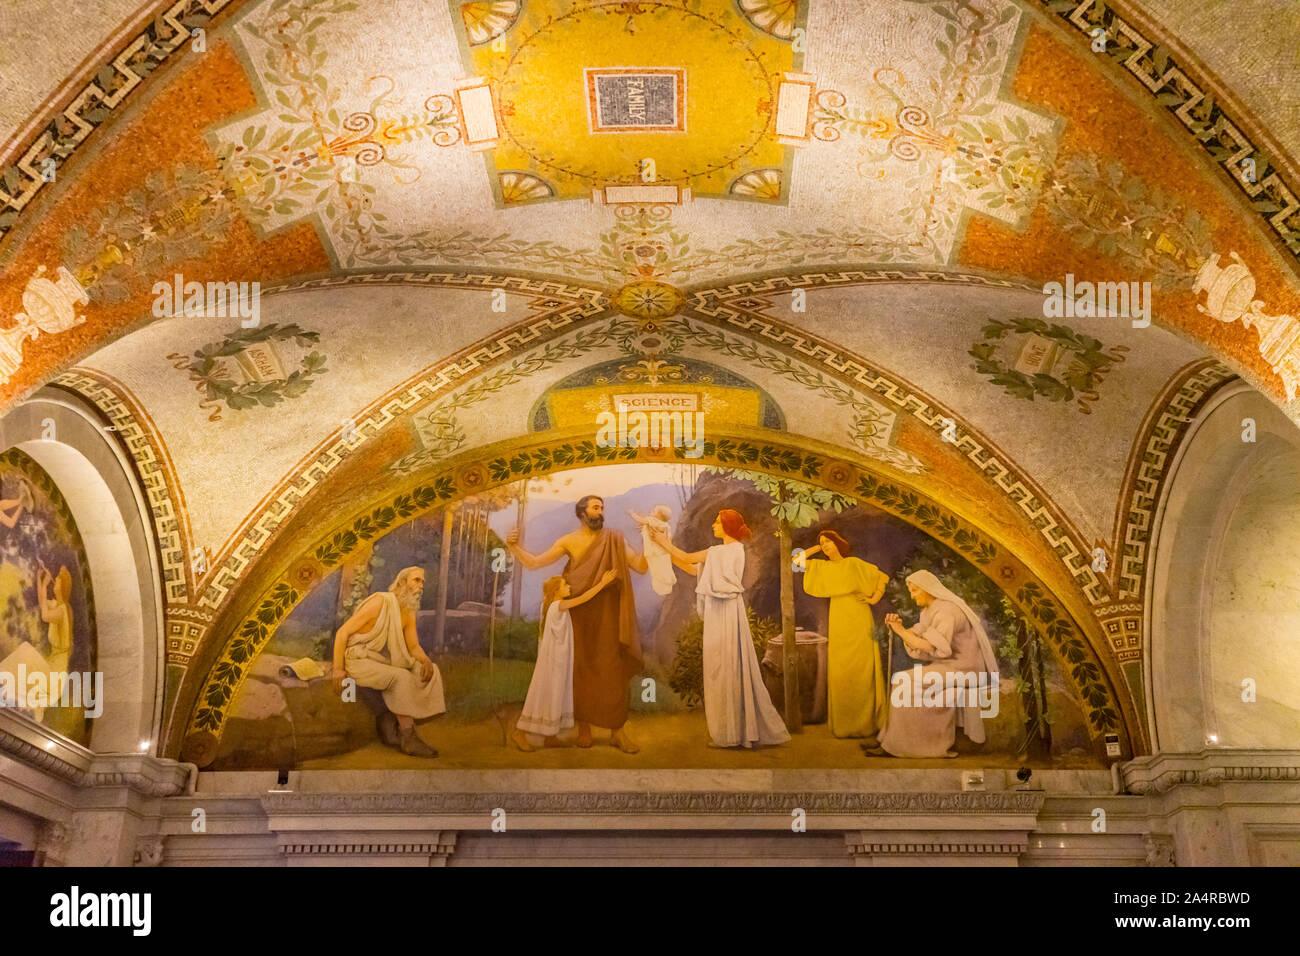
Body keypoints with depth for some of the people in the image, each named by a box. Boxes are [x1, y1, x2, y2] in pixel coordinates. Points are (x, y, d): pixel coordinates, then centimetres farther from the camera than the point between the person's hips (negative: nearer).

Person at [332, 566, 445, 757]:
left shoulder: (409, 614, 8)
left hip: (386, 662, 8)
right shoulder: (379, 602, -15)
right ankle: (408, 738, -25)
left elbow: (414, 646, 12)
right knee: (402, 677, -30)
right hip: (359, 661, -8)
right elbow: (343, 632, -15)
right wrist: (338, 669, -20)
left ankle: (389, 721, -8)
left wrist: (426, 661, -13)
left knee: (430, 672, -5)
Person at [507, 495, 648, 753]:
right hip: (578, 614, 0)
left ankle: (618, 730, 2)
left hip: (606, 615, 0)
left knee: (613, 670, -2)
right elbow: (533, 563, 2)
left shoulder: (614, 540, 6)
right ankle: (583, 727, 11)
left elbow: (642, 568, 0)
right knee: (580, 670, 2)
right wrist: (514, 547, -14)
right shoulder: (569, 541, 5)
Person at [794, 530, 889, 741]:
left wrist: (875, 598, -3)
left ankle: (868, 724, -4)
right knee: (839, 673, 0)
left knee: (862, 672, -6)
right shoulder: (824, 568, 14)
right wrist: (817, 548, 15)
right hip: (838, 624, 4)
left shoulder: (854, 563, 3)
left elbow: (884, 577, 6)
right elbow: (798, 561, 16)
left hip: (858, 620, -4)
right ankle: (844, 725, 3)